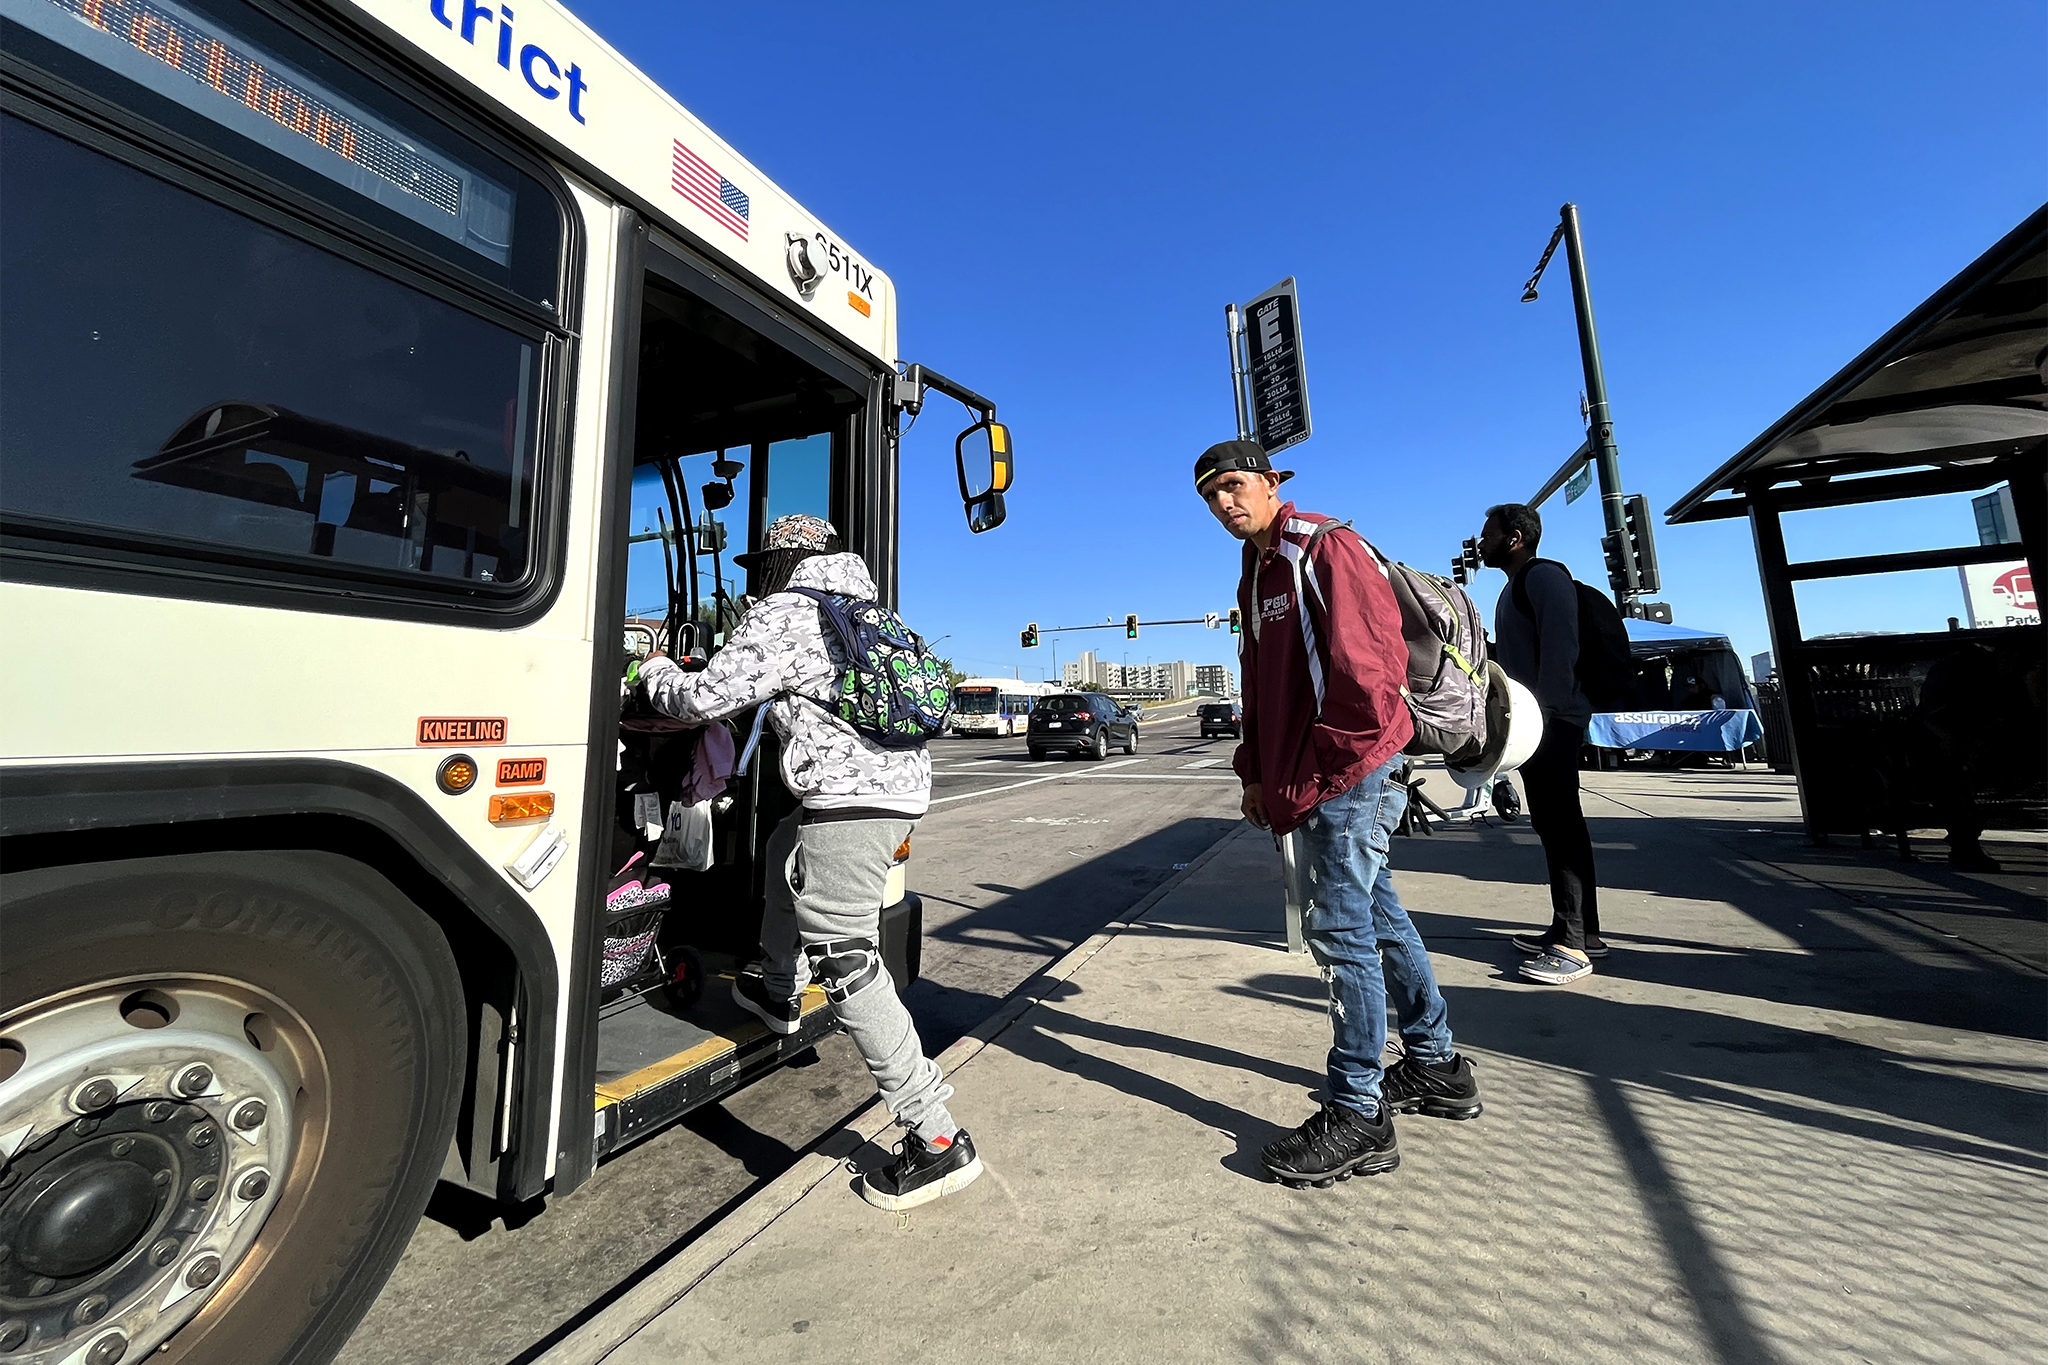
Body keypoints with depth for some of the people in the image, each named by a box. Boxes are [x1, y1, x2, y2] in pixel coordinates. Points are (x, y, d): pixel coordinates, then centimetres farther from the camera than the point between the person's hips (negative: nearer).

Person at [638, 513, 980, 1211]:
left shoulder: (782, 614, -4)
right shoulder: (855, 606, 24)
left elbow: (705, 697, -3)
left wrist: (656, 671, 18)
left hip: (851, 795, -10)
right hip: (900, 784, 10)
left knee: (847, 964, -4)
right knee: (786, 847, 33)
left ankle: (938, 1140, 2)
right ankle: (779, 993, 48)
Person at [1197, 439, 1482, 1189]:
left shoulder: (1324, 548, -12)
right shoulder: (1258, 572, 17)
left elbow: (1368, 664, -21)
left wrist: (1326, 766, -16)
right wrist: (1257, 772, 14)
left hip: (1351, 775, -10)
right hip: (1306, 782, 10)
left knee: (1340, 928, -4)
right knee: (1377, 915, 18)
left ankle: (1359, 1116, 11)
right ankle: (1436, 1067, 36)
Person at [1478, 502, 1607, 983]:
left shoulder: (1544, 576, -7)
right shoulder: (1515, 587, 23)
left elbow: (1559, 649, -17)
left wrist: (1545, 711, -22)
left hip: (1553, 719, -10)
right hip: (1531, 722, 10)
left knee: (1561, 825, -10)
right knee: (1555, 824, 12)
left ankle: (1573, 944, -6)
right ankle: (1574, 931, 20)